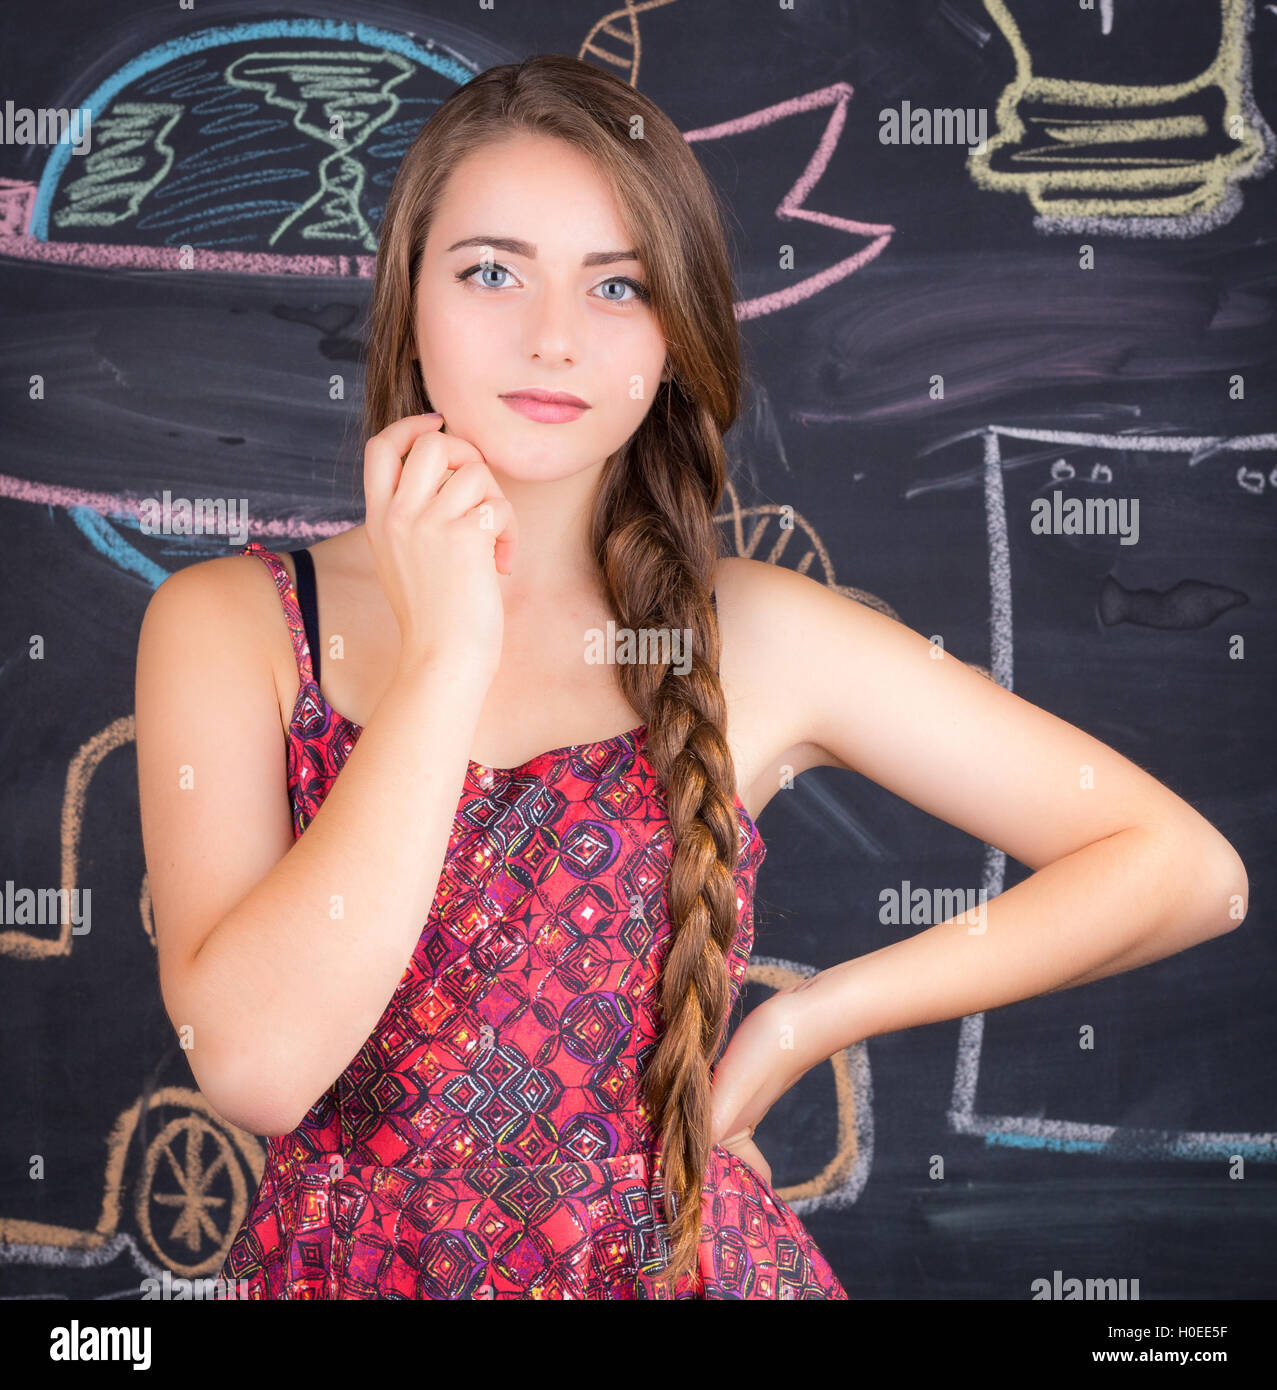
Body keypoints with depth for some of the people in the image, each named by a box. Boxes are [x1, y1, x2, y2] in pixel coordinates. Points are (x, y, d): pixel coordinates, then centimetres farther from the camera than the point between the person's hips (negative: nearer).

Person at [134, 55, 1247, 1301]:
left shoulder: (755, 639, -3)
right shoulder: (224, 623, -3)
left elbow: (1187, 870, -2)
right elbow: (255, 1060, -17)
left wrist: (806, 1021, -4)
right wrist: (444, 655, -16)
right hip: (341, 1269, 2)